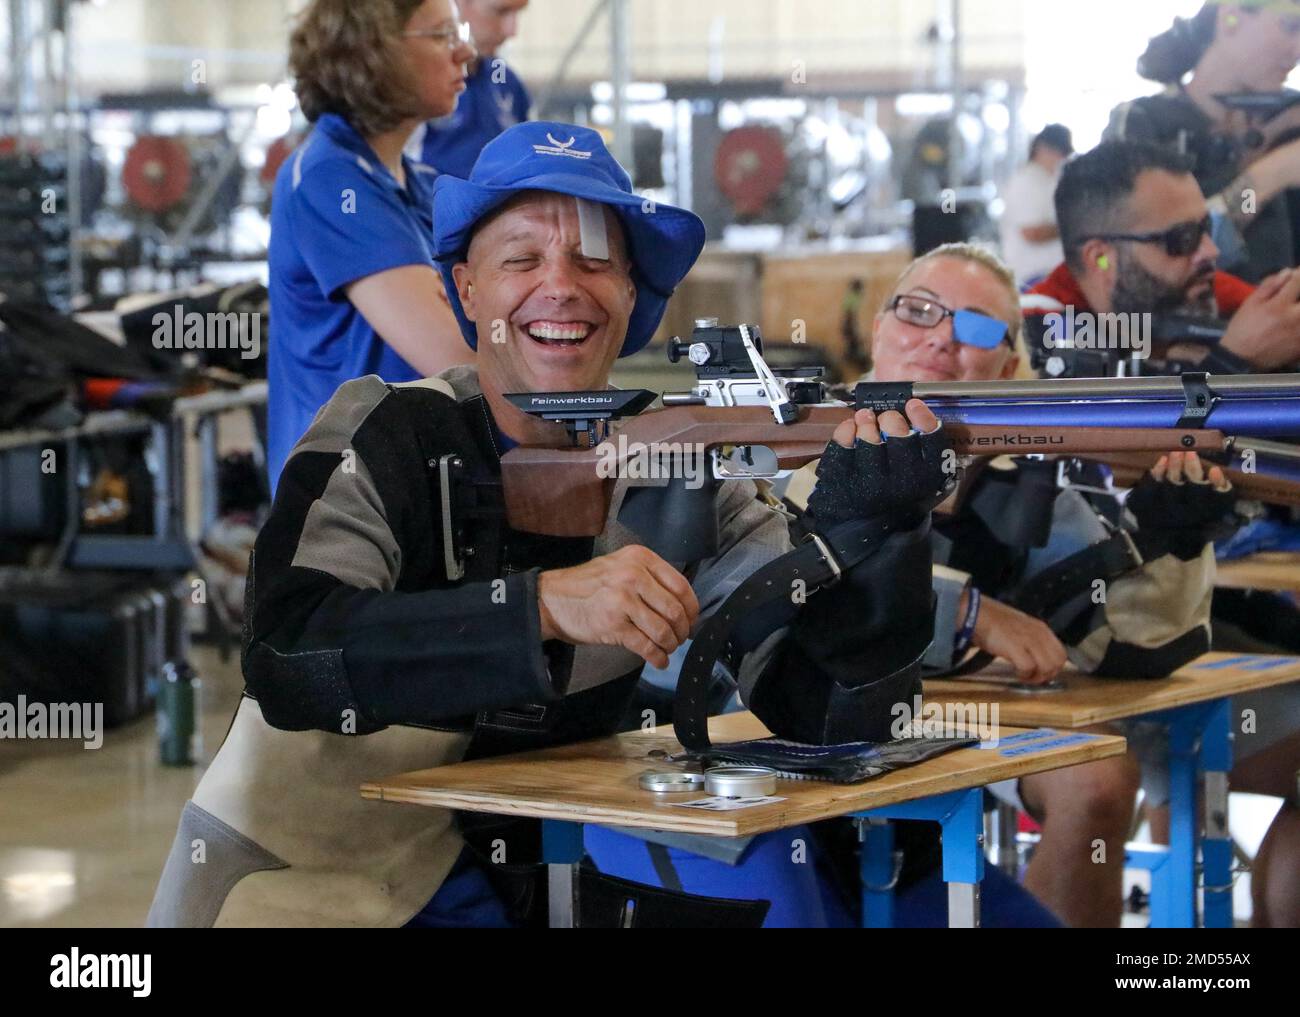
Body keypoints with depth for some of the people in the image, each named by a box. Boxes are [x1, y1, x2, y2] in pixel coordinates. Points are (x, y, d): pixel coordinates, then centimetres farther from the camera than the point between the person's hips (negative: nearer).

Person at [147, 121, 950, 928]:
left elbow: (828, 709, -9)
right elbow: (286, 659, -27)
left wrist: (871, 529, -27)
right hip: (303, 877, -3)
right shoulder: (380, 439, -10)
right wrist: (544, 604, -36)